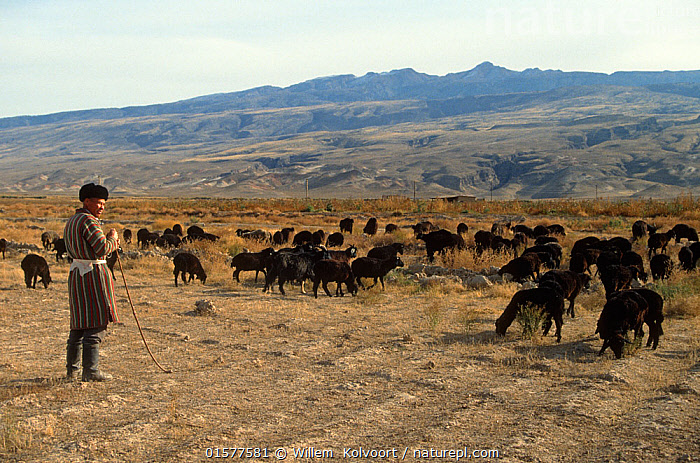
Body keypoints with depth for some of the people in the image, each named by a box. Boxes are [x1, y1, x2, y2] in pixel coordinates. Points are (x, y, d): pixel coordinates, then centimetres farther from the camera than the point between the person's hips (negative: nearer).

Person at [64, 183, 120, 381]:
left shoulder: (72, 221, 17)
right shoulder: (88, 221, -13)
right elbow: (102, 248, -22)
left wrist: (110, 244, 12)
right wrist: (112, 239, -2)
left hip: (76, 273, 10)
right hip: (93, 274, -10)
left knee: (79, 324, 14)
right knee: (97, 324, -7)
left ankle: (72, 370, 17)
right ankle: (91, 370, -9)